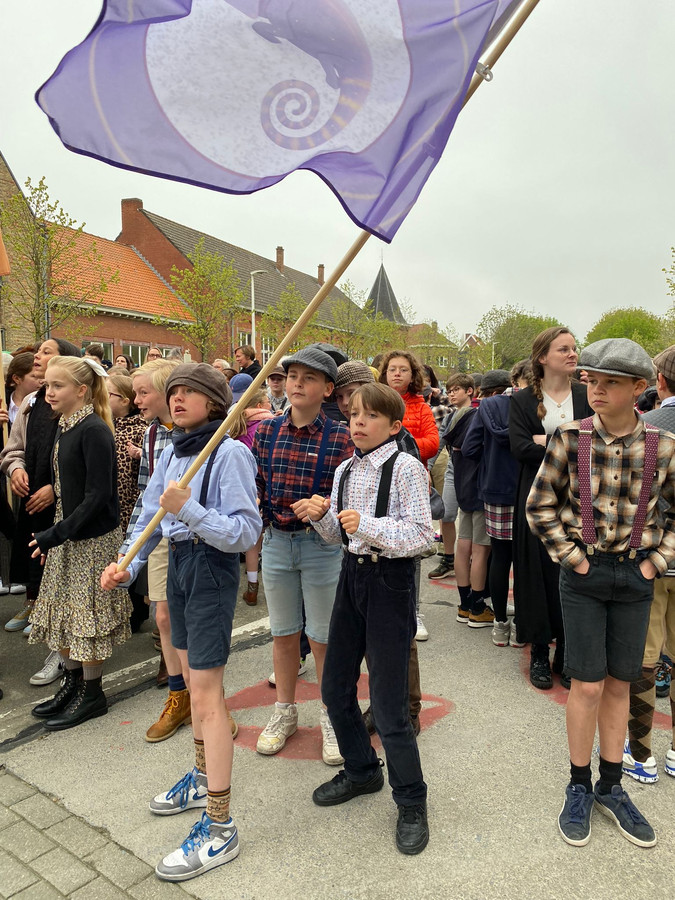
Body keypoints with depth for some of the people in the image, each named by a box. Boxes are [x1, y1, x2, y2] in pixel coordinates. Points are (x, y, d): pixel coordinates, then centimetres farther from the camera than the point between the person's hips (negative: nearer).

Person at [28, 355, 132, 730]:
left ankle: (92, 694, 21)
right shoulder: (64, 429, 8)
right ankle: (72, 683, 33)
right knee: (61, 614, 16)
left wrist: (56, 534, -20)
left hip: (93, 540, -8)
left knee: (86, 616, 4)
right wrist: (53, 535, 10)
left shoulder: (94, 431, -18)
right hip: (66, 537, 8)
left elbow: (98, 495, -22)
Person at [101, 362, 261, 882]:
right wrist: (127, 565, -2)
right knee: (193, 679, 20)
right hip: (179, 564, 8)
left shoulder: (229, 454, -17)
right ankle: (204, 779, 42)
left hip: (213, 570, -8)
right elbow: (150, 516, 11)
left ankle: (220, 828, 9)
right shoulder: (173, 452, 7)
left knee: (206, 691, -4)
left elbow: (245, 533, -22)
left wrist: (187, 509, -30)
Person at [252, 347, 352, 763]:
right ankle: (285, 711, 37)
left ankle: (332, 717, 30)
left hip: (322, 544, -3)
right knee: (283, 632, 18)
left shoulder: (340, 438, -11)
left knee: (323, 636, 8)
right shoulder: (268, 430, 1)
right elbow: (256, 486, 5)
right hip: (277, 540, 4)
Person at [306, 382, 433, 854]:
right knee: (335, 688, 16)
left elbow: (421, 536, -19)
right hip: (352, 574, 7)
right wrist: (321, 516, -5)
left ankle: (411, 802, 24)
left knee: (388, 703, 0)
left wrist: (368, 524, -29)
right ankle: (362, 771, 41)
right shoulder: (345, 470, 8)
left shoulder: (406, 468, -13)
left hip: (390, 581, -7)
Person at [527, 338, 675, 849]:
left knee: (619, 684, 14)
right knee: (588, 686, 3)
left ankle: (611, 788, 32)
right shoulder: (570, 438, -8)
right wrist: (572, 557, -6)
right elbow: (540, 506, -2)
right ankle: (580, 788, 24)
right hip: (584, 573, -2)